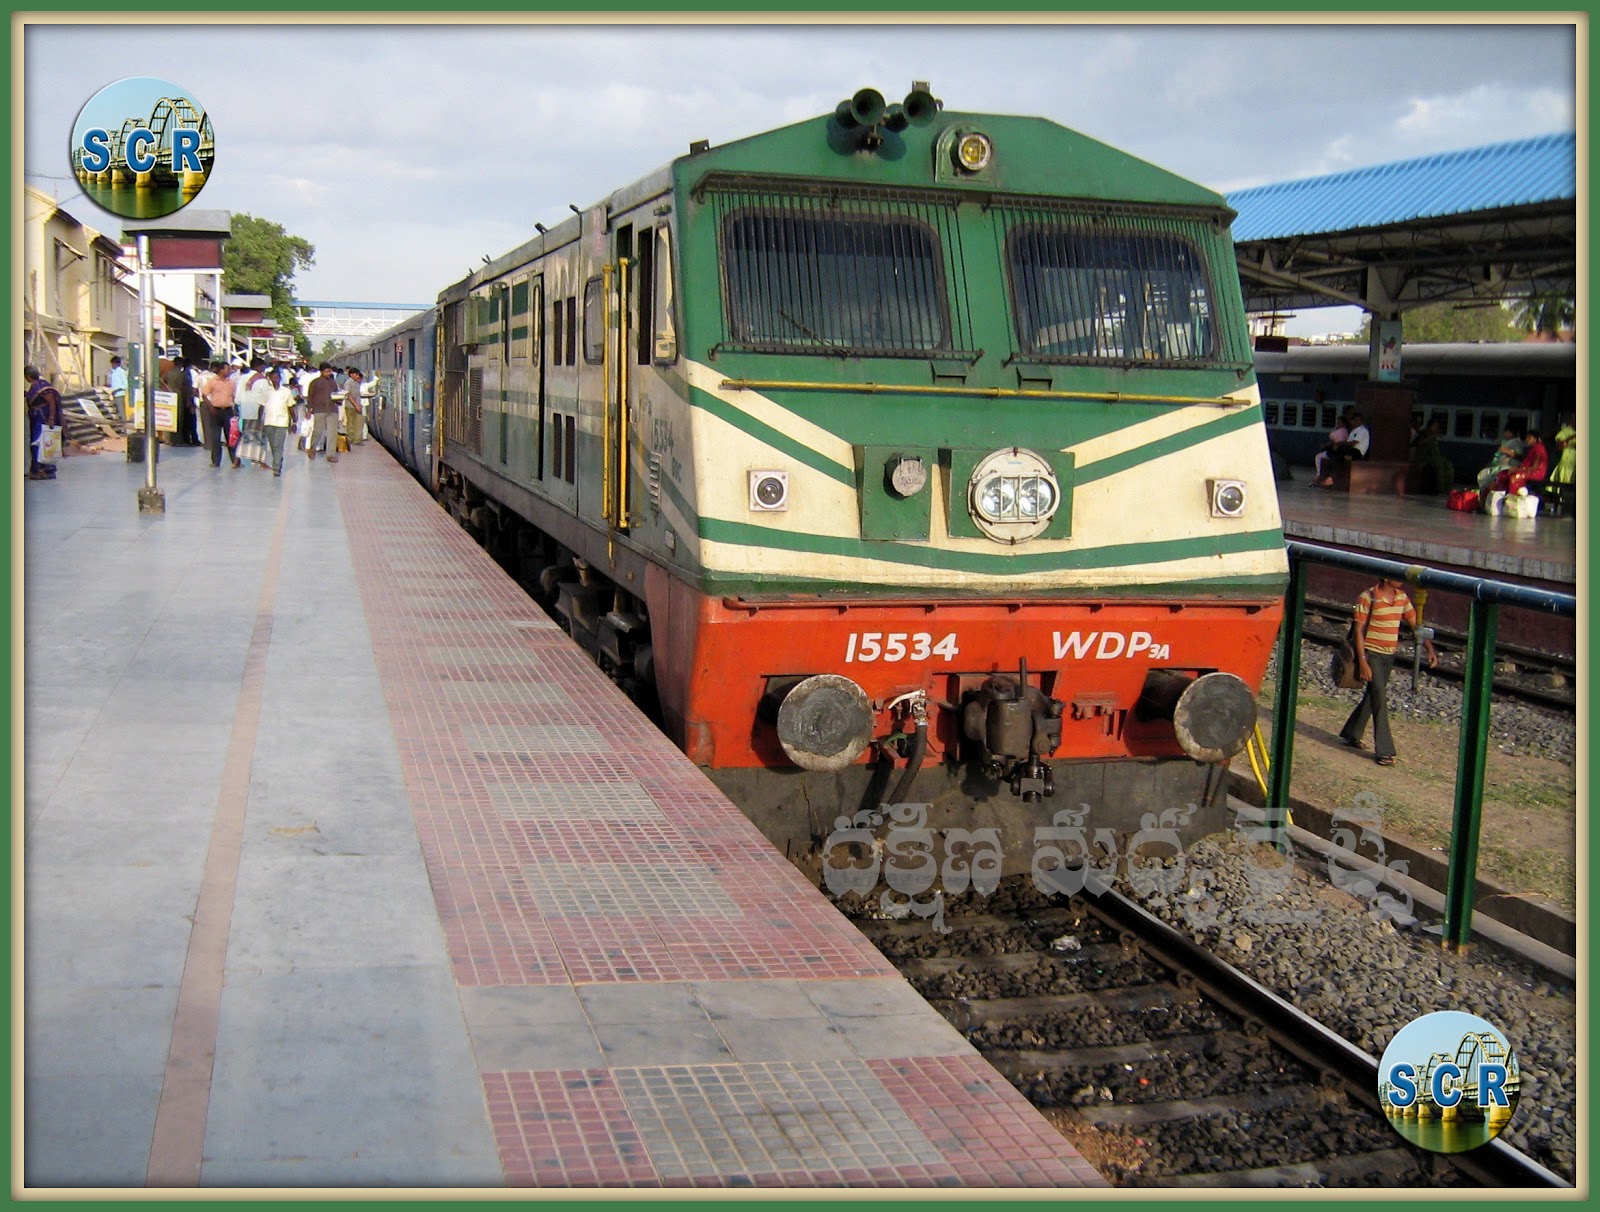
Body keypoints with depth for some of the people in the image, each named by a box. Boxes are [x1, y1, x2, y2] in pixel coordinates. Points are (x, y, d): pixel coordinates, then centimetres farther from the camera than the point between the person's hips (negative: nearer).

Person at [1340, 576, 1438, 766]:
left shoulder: (1402, 597, 3)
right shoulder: (1368, 598, -15)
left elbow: (1415, 624, 7)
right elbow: (1359, 631, -14)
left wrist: (1430, 649, -5)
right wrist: (1362, 662, -18)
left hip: (1389, 656, 7)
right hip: (1371, 654, -7)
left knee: (1373, 696, 17)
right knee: (1380, 698, -12)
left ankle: (1351, 735, 35)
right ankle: (1384, 751, -11)